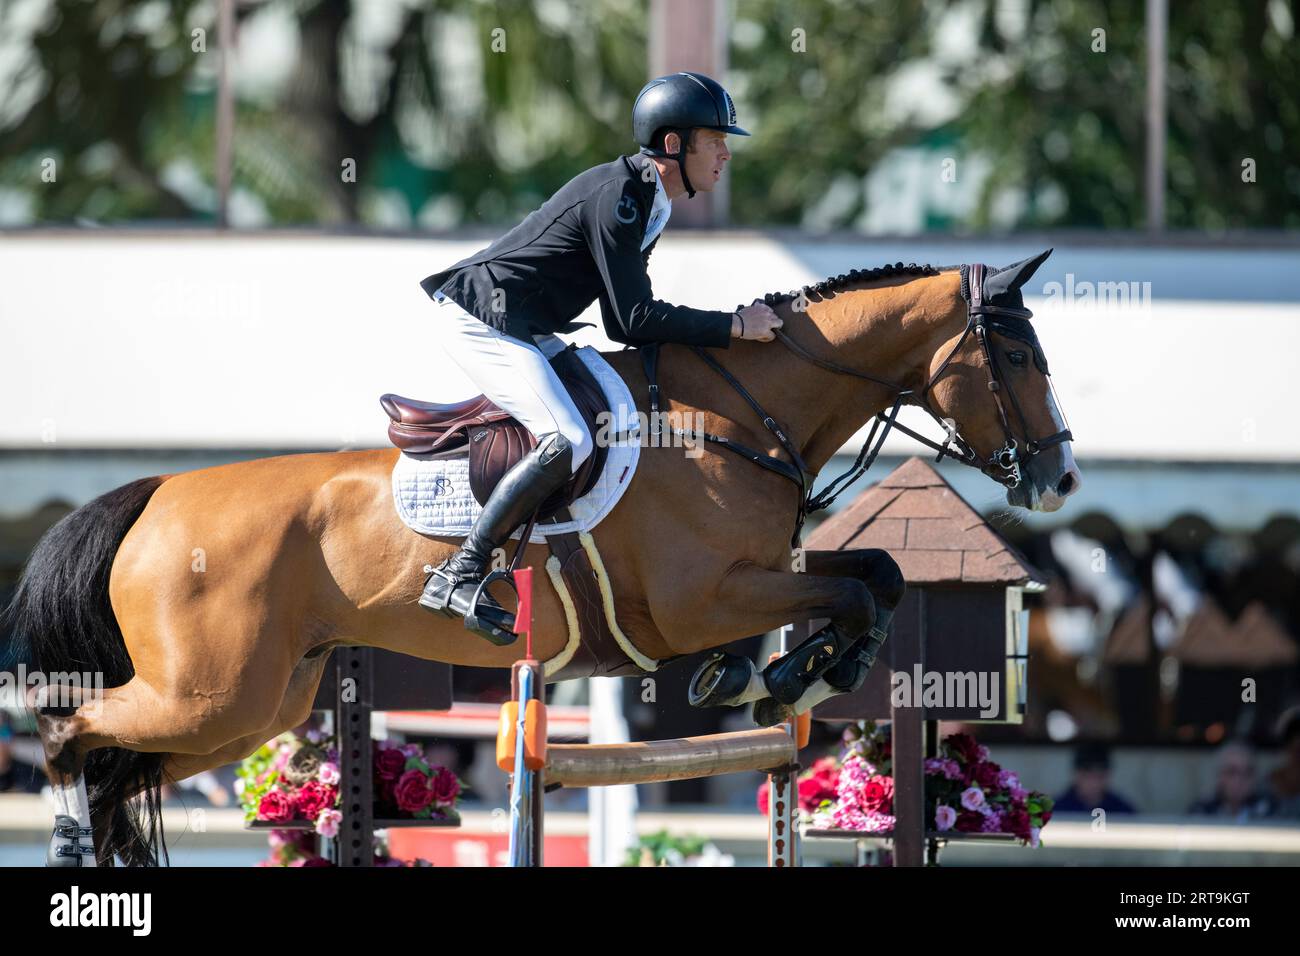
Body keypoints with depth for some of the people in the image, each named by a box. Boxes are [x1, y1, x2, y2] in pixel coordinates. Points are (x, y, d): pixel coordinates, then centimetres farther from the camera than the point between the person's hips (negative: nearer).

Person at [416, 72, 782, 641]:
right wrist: (734, 326, -18)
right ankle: (458, 575, -24)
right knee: (566, 443, -26)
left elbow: (625, 323, 18)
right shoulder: (616, 198, -19)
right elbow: (636, 320, -21)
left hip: (523, 332, 11)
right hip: (483, 322, -11)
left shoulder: (647, 202, 13)